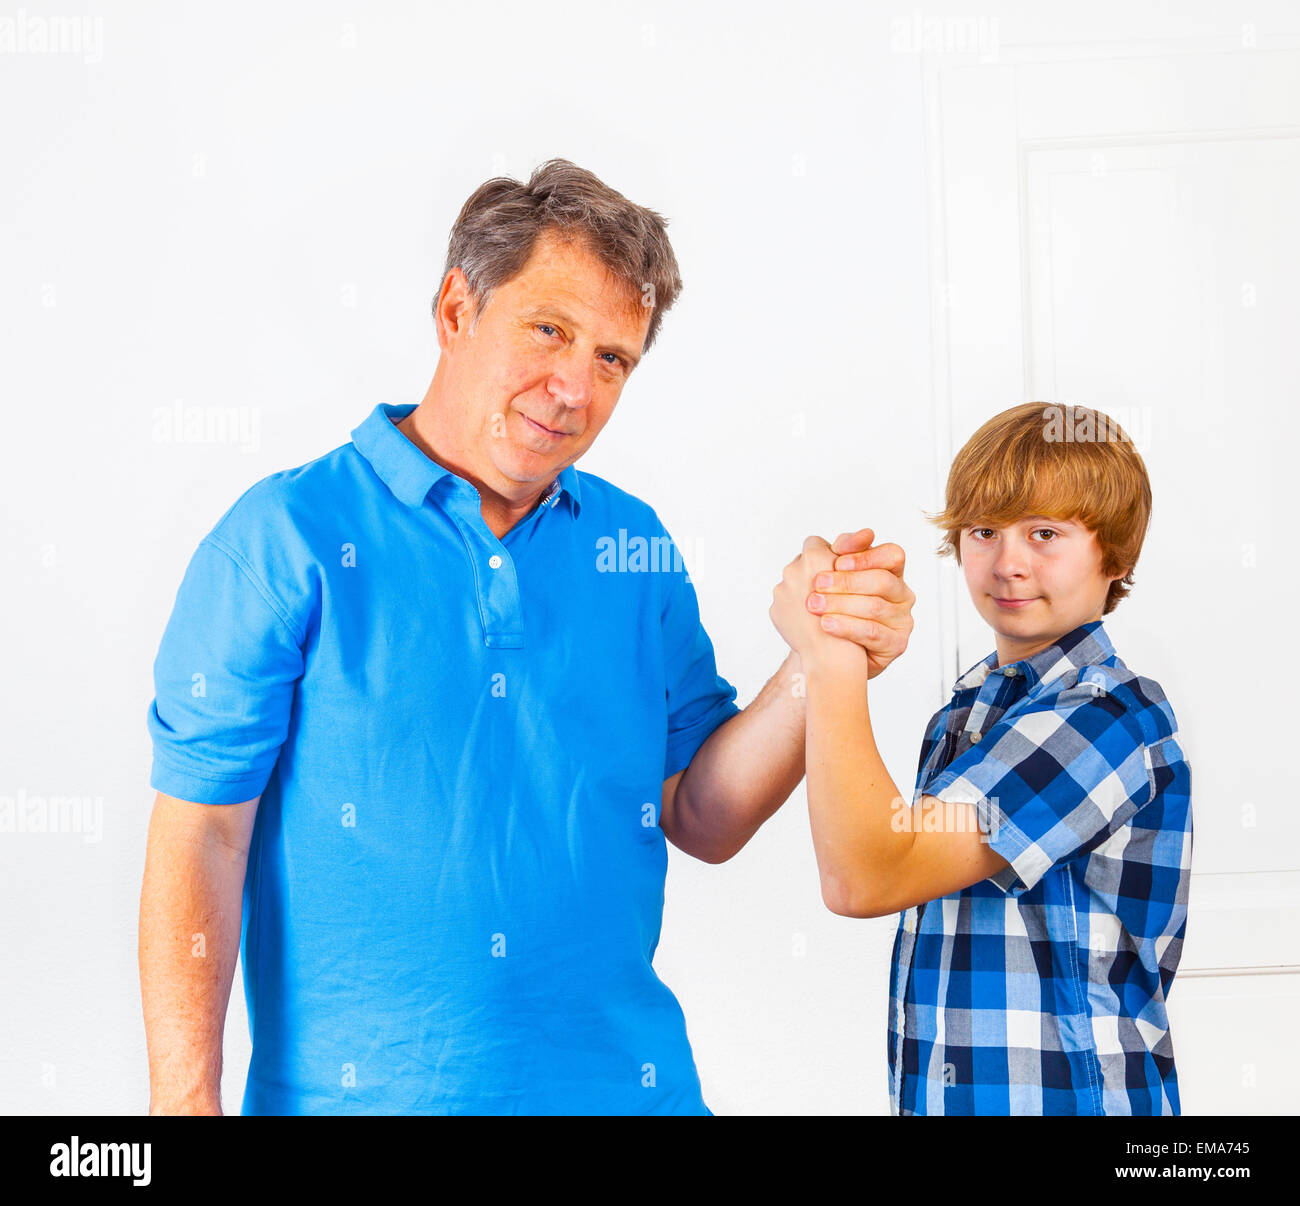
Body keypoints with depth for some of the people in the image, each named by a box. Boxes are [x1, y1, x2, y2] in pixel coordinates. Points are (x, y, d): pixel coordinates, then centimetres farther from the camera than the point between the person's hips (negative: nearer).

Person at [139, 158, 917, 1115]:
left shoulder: (636, 547, 4)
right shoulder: (290, 536, -8)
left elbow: (702, 817, 5)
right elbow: (200, 832, -11)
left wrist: (821, 666, -10)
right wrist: (185, 1099, -16)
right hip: (352, 1090, -3)